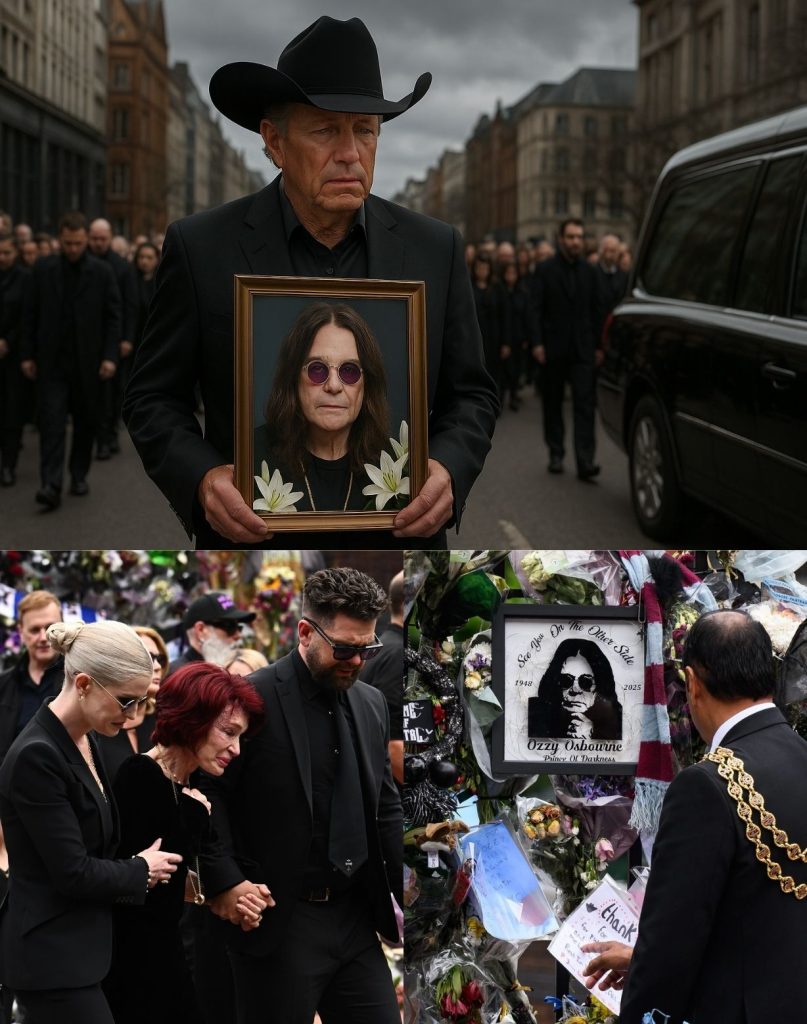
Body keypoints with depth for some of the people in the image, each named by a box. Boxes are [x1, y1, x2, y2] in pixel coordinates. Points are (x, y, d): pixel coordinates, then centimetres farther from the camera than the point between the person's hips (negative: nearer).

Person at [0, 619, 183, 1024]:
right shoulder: (36, 757, -21)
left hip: (77, 948, 9)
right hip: (49, 958, -9)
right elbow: (73, 873, -20)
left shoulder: (84, 743, 8)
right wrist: (141, 870, -5)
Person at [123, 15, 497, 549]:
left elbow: (471, 393, 5)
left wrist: (448, 470, -15)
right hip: (251, 538, -2)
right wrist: (200, 478, -20)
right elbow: (154, 397, -1)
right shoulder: (200, 247, -7)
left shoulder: (436, 248, -1)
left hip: (398, 540, 2)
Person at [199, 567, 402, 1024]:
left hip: (356, 917, 6)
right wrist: (225, 881, -17)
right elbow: (208, 792, -9)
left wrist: (411, 895, 7)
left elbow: (387, 809, 14)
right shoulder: (251, 698, -10)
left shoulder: (372, 704, 10)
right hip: (279, 920, -6)